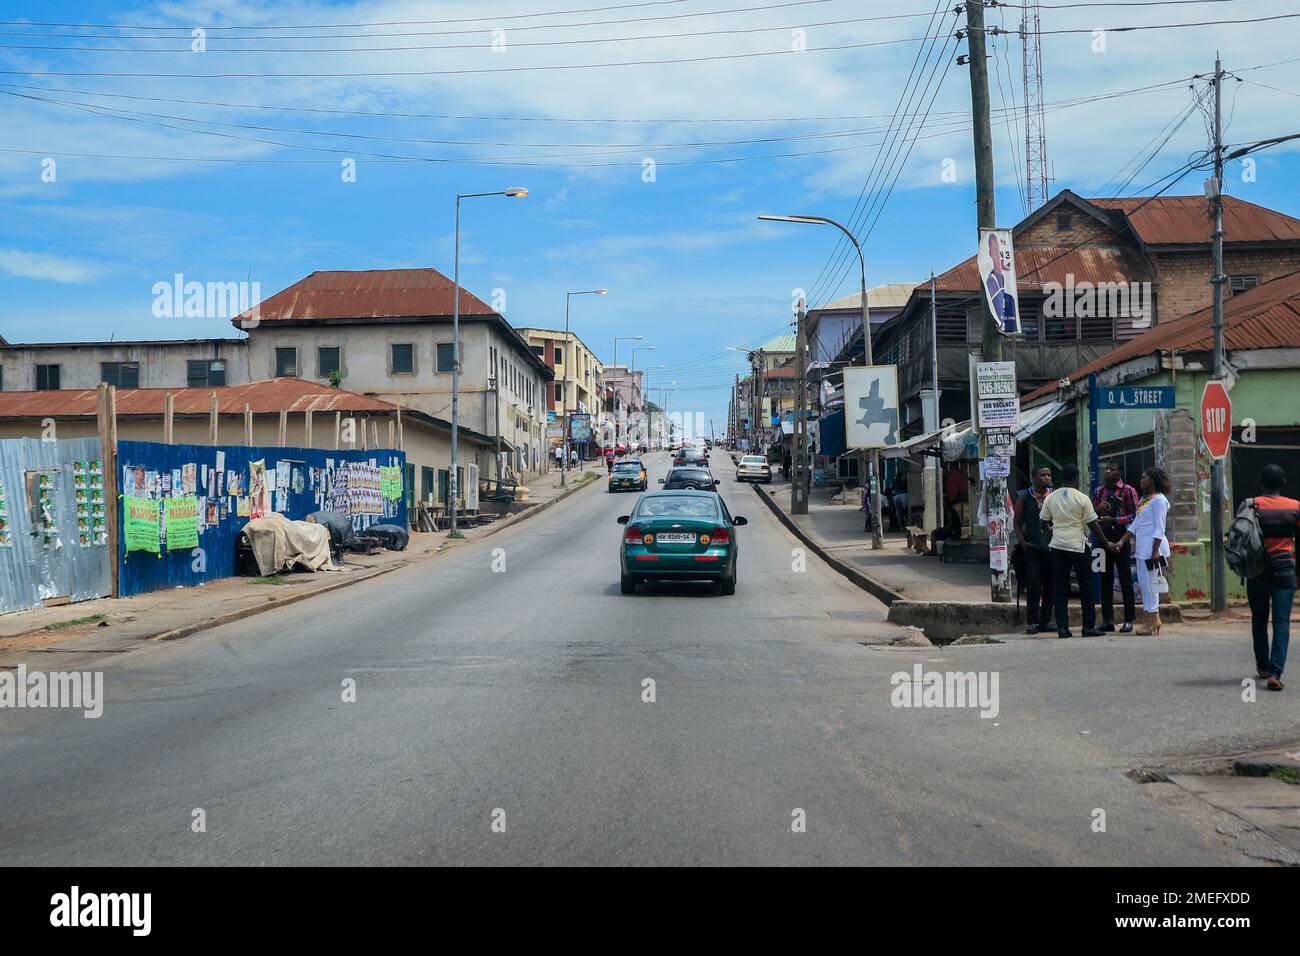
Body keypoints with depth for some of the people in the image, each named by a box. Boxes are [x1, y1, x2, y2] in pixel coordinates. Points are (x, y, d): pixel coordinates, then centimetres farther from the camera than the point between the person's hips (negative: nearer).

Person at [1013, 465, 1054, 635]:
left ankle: (1046, 620, 16)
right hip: (1032, 548, -2)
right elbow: (1016, 522, 7)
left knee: (1050, 585, 6)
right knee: (1033, 585, -5)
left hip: (1051, 546, 2)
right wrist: (1023, 542, -3)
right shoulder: (1024, 496, 2)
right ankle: (1033, 621, 0)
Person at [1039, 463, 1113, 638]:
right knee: (1086, 587, 8)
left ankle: (1062, 627, 2)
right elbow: (1093, 524, -4)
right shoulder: (1082, 499, -8)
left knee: (1060, 587, 6)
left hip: (1057, 545, 3)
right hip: (1078, 546, -3)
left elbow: (1044, 522, 11)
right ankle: (1088, 626, 9)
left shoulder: (1050, 498, 1)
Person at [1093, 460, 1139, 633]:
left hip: (1120, 536, -5)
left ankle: (1129, 620, 2)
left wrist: (1113, 520, -17)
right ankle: (1107, 620, 11)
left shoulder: (1128, 490, -1)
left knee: (1125, 578, -2)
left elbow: (1134, 516, -7)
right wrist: (1098, 510, -5)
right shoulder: (1099, 490, 14)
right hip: (1102, 537, 5)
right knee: (1105, 579, 6)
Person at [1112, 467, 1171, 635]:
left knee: (1148, 583, -5)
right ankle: (1152, 619, 17)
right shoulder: (1144, 499, 18)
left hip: (1152, 548, -9)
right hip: (1142, 548, 9)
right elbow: (1135, 524, 20)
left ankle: (1153, 619, 2)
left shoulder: (1158, 499, -9)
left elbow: (1160, 528, -15)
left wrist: (1155, 551, -19)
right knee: (1143, 583, 10)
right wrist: (1122, 541, 13)